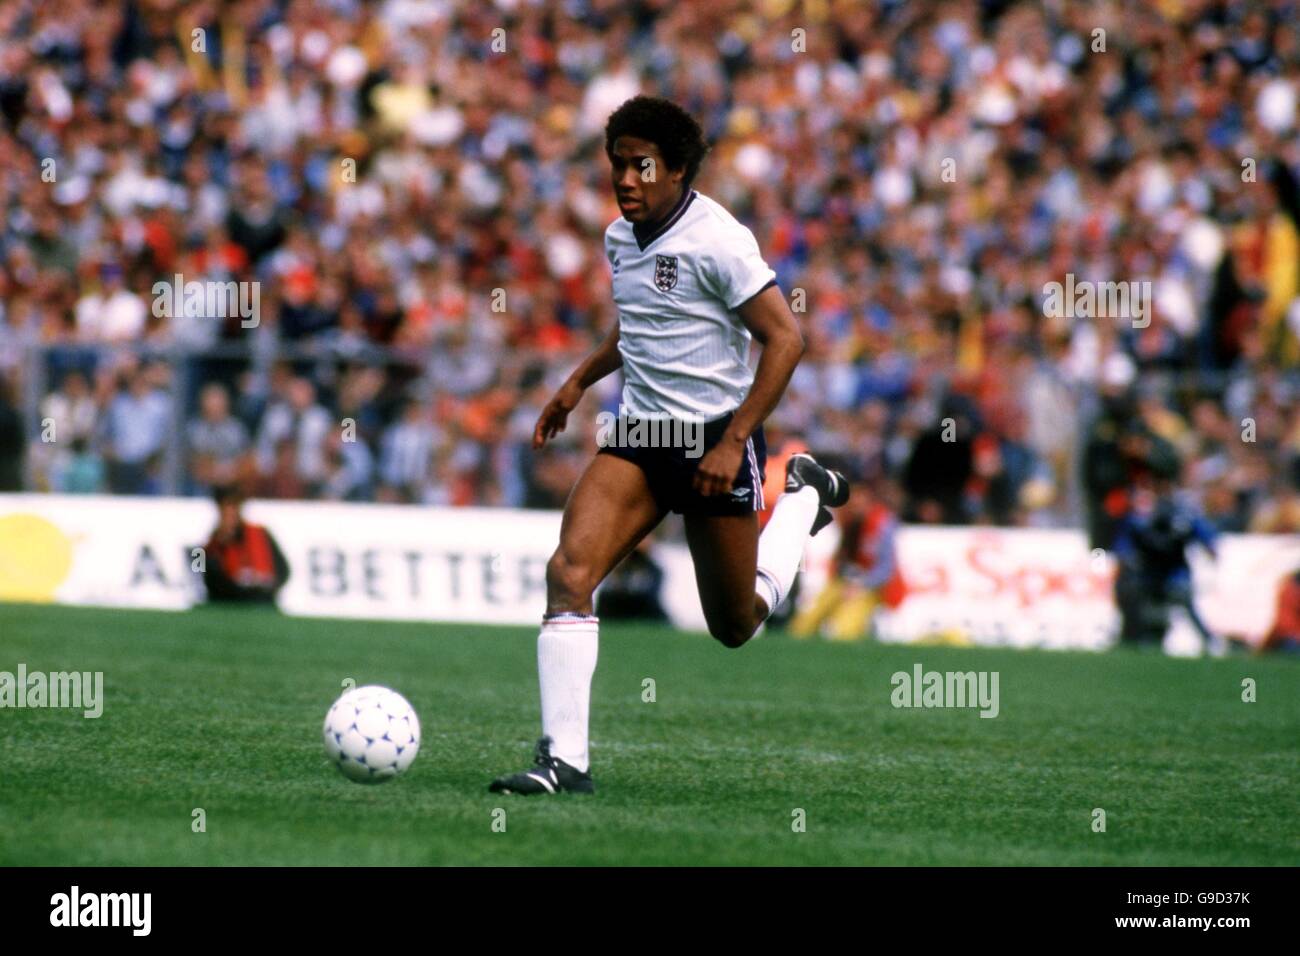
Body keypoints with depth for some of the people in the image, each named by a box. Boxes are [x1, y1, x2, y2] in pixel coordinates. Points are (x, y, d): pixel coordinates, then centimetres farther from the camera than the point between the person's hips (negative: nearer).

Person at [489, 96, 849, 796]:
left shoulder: (716, 240, -16)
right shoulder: (620, 238, 7)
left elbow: (784, 338, -16)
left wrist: (733, 443, -19)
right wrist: (579, 383, 18)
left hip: (714, 441, -6)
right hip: (639, 437, 6)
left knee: (735, 626, 9)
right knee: (568, 570, -18)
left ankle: (803, 495, 36)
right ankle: (563, 758, -19)